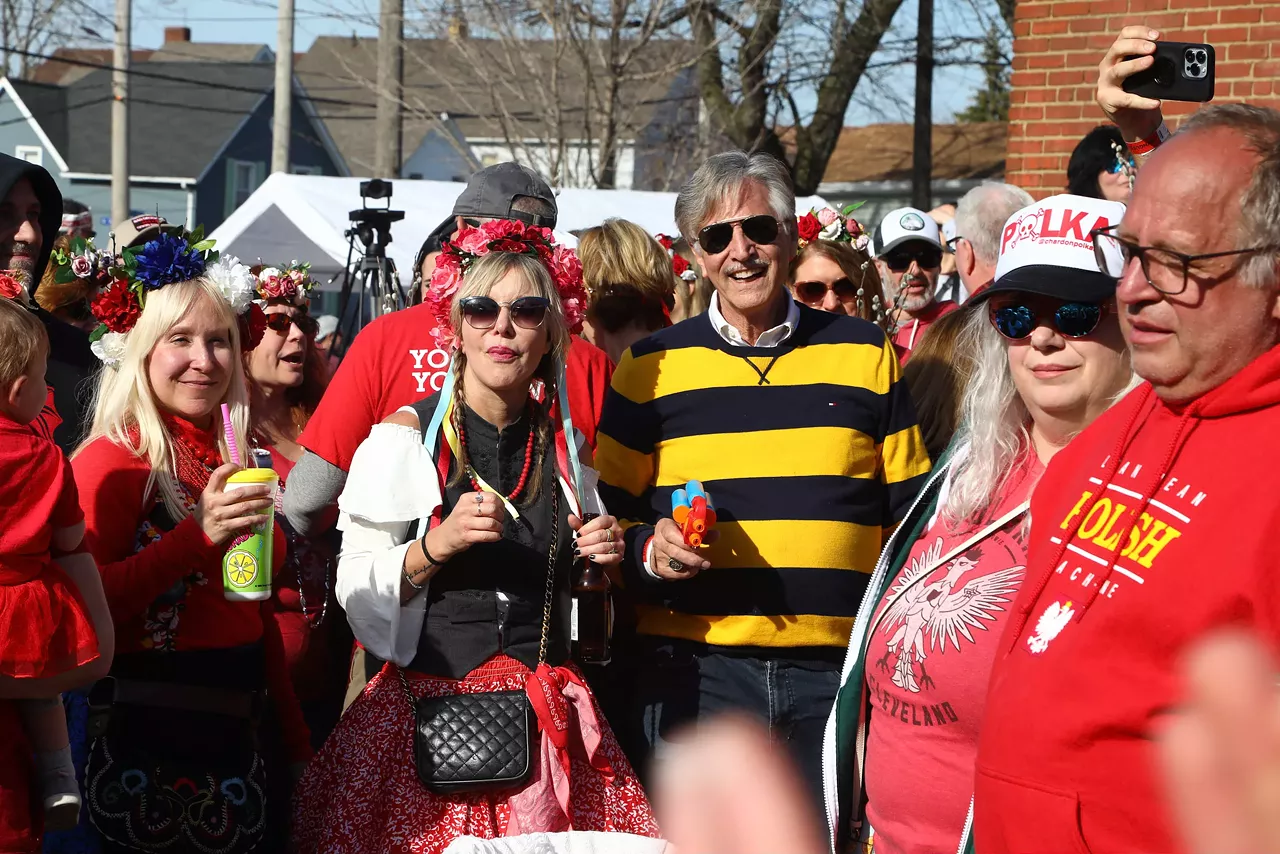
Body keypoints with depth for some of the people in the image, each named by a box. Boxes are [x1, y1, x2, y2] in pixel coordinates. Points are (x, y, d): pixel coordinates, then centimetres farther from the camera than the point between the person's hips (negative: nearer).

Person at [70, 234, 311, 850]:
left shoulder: (233, 461, 12)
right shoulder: (112, 462, -10)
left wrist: (291, 732, 21)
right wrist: (199, 536, -30)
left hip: (241, 724, 7)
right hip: (147, 733, -7)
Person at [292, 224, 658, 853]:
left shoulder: (562, 442, 11)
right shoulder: (406, 436, -3)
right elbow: (356, 588, -5)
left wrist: (600, 560, 4)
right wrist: (436, 546, -19)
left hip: (548, 714, 4)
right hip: (431, 701, -3)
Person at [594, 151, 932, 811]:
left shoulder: (865, 354, 9)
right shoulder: (651, 367, 7)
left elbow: (912, 513, 13)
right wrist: (650, 552, -10)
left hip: (838, 672, 1)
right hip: (692, 668, -1)